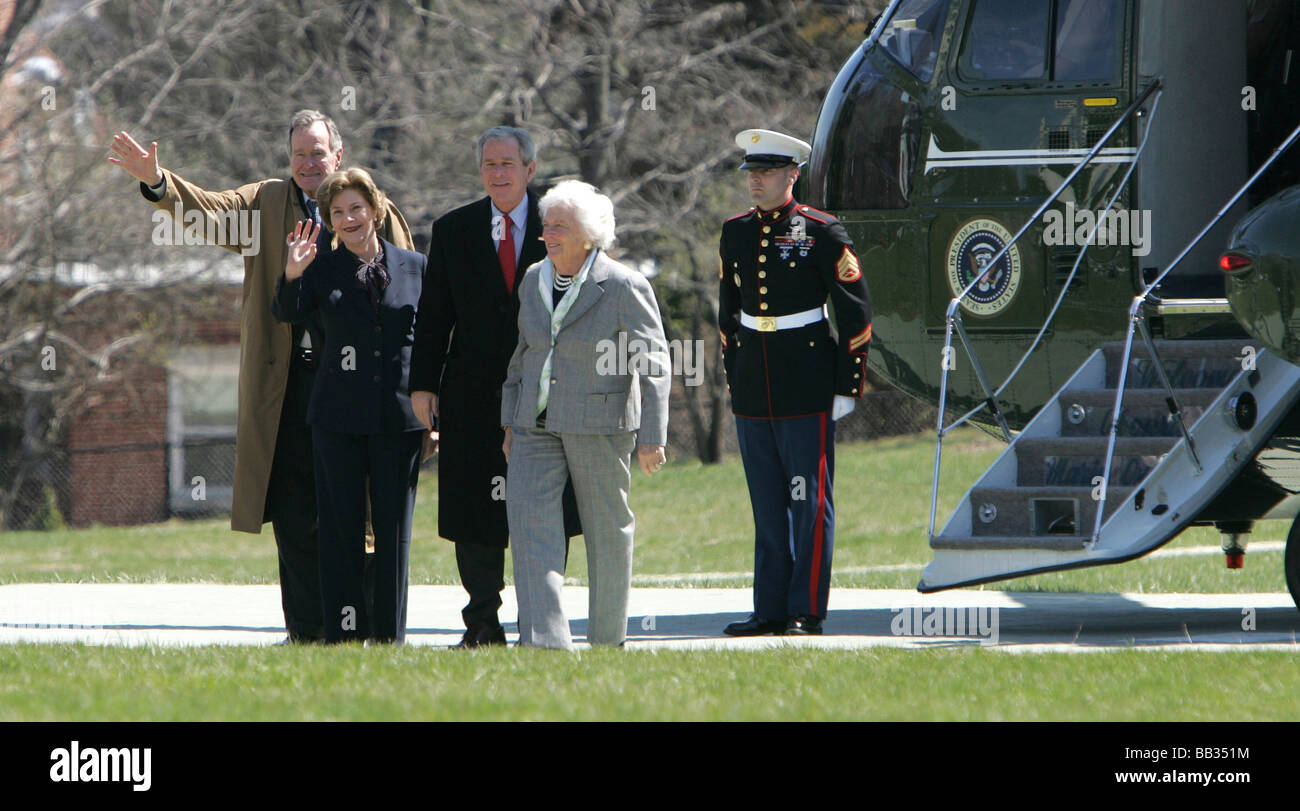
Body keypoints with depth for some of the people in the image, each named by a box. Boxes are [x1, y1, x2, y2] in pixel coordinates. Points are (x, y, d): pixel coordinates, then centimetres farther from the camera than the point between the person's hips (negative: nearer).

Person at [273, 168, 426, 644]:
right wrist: (292, 276, -30)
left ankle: (389, 636, 8)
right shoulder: (323, 269, 5)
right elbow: (288, 314, -10)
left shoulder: (414, 268, 8)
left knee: (393, 531, 3)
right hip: (339, 417, -1)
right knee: (341, 529, 0)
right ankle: (341, 635, 3)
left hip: (399, 418, 1)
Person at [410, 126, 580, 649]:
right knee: (474, 514, 1)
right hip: (474, 393, 1)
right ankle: (483, 622, 8)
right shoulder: (453, 231, 8)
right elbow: (434, 314, 8)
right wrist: (423, 384, 0)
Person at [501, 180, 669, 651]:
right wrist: (511, 423, 16)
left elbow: (654, 365, -11)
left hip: (599, 426, -5)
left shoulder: (624, 288, -11)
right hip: (537, 425, 5)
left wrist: (652, 437, -16)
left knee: (607, 529, 6)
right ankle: (544, 639, -16)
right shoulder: (533, 281, 8)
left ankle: (607, 639, 21)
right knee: (528, 517, -11)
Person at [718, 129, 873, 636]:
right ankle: (770, 611, 12)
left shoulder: (821, 233, -6)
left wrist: (847, 387, -6)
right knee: (767, 507, 9)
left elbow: (856, 313, -4)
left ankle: (807, 613, 1)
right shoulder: (735, 233, 10)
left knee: (810, 503, -2)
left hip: (807, 388, -5)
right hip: (753, 393, 5)